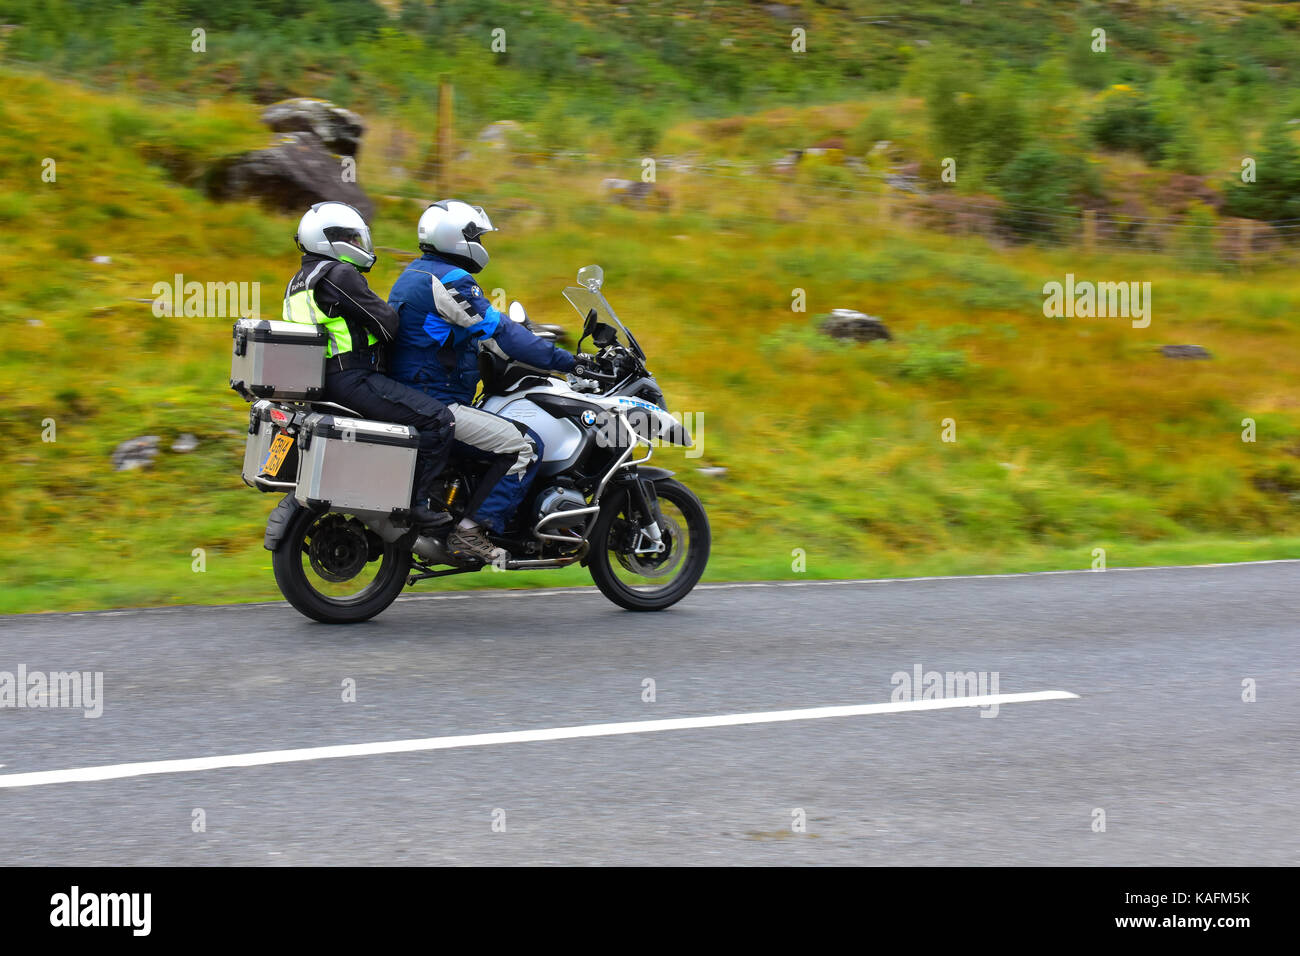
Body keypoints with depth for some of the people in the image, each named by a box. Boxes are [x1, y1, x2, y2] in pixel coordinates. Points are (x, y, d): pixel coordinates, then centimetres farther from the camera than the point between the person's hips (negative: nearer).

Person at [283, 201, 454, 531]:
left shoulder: (299, 281, 20)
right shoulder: (338, 274, -13)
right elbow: (386, 322, -13)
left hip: (318, 383, 11)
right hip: (351, 380, -11)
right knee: (438, 420, -15)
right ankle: (413, 502, -17)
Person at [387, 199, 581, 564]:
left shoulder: (415, 274, 18)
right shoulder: (451, 281, -15)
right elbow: (500, 332, -19)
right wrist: (564, 360, -17)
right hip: (435, 407, -11)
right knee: (525, 447, -13)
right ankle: (472, 529, -17)